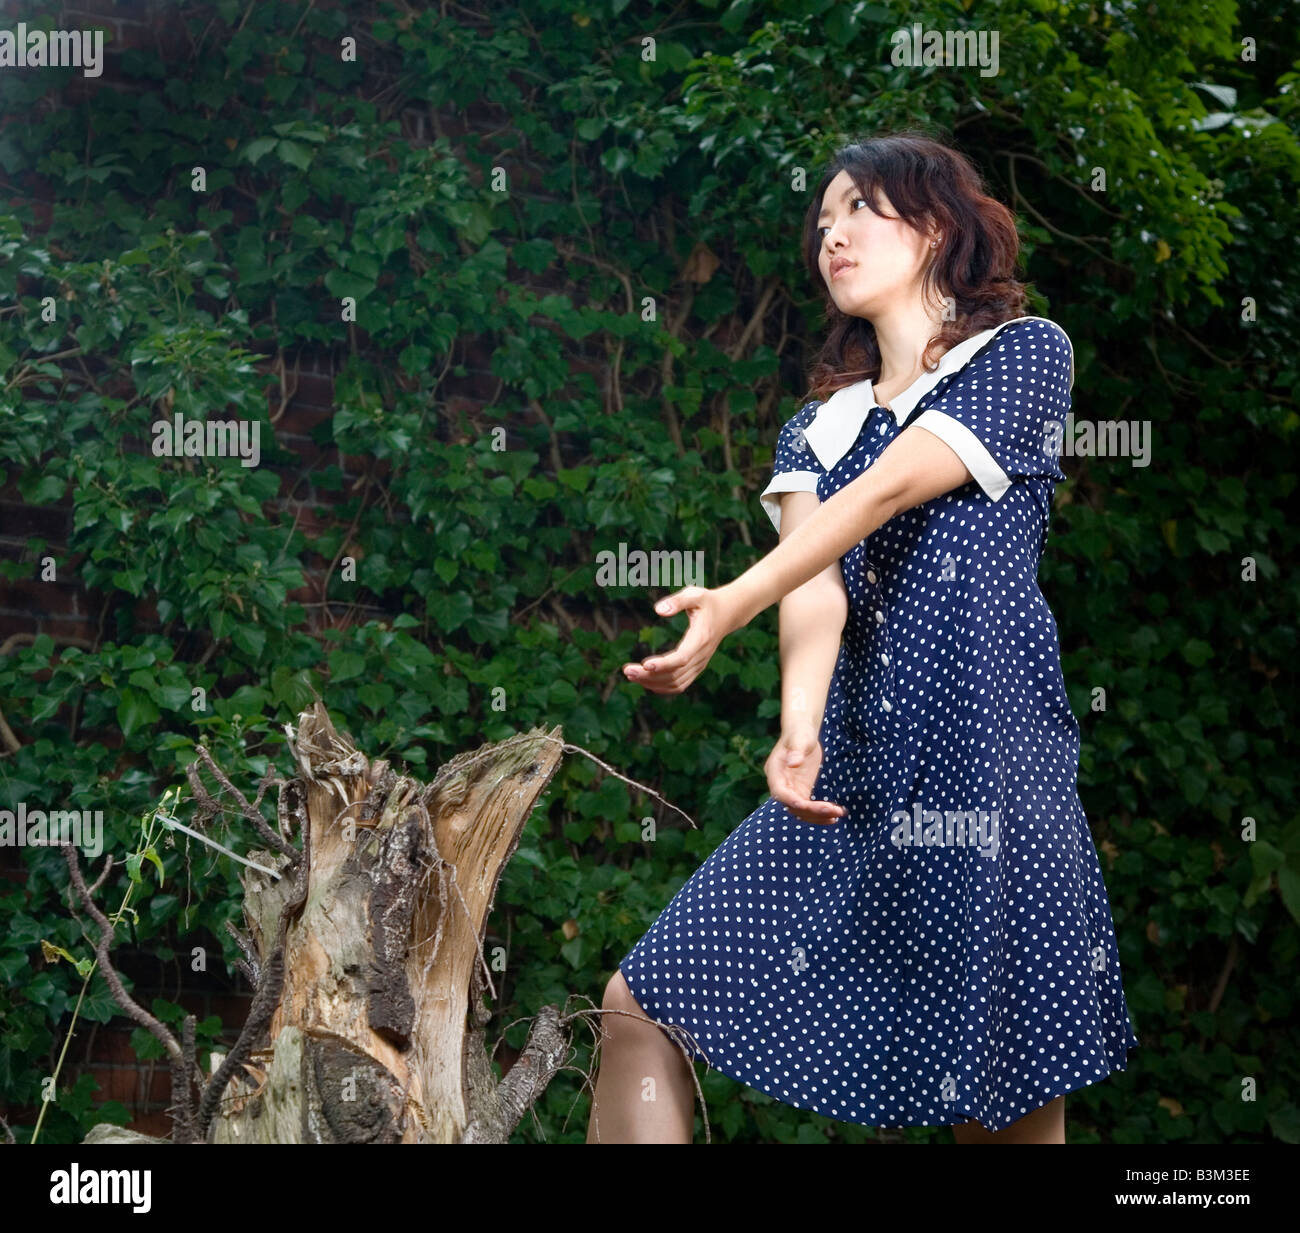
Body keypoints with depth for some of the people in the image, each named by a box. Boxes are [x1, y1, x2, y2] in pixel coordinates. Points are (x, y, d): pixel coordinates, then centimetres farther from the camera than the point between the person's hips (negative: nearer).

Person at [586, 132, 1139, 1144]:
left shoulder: (1025, 353, 5)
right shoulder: (819, 426, 21)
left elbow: (886, 492, -11)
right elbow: (818, 589, 0)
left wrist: (734, 604, -26)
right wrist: (799, 724, -22)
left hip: (984, 764, -6)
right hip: (851, 777, 6)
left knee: (1007, 1108, -5)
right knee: (642, 1006, -1)